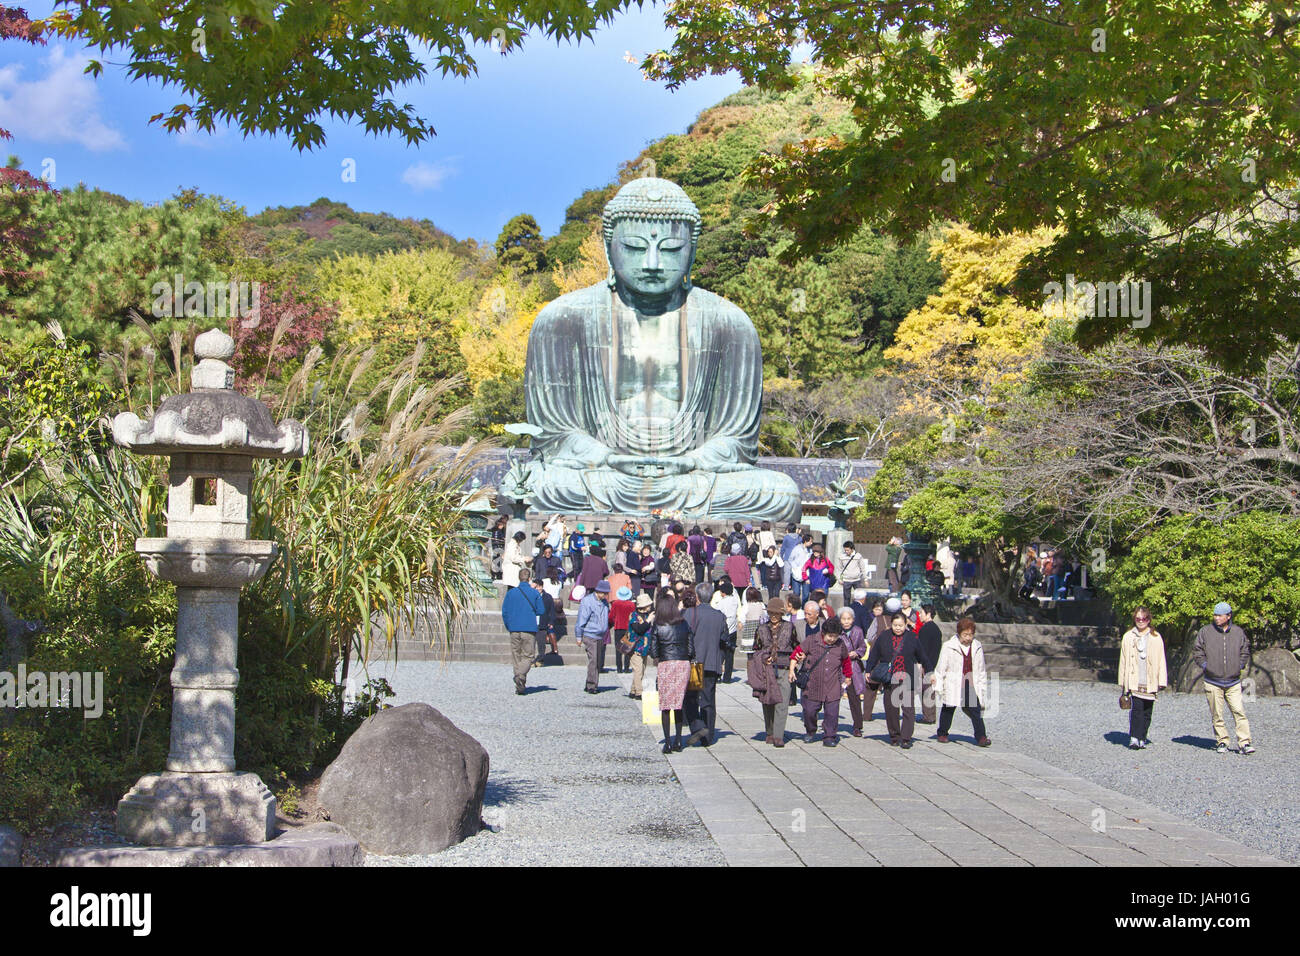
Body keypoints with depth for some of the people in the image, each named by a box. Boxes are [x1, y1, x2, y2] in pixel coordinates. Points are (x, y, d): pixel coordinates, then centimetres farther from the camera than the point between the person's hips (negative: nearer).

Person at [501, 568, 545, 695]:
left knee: (516, 656, 10)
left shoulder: (511, 593, 2)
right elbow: (541, 611, 0)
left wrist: (508, 627, 16)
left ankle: (519, 687, 9)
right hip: (530, 629, -2)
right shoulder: (535, 593, -2)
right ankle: (521, 675, -24)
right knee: (528, 656, 3)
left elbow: (504, 611, 3)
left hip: (514, 629, 2)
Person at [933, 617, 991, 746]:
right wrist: (938, 687, -5)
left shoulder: (977, 647, 6)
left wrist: (983, 687, 13)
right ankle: (942, 734, 27)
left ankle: (981, 737, -7)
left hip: (972, 686, 2)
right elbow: (941, 668, -3)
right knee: (948, 710, 11)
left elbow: (981, 670, 14)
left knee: (976, 710, -8)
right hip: (953, 686, -2)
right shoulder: (949, 647, -6)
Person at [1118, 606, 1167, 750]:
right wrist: (1123, 683, 9)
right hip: (1134, 681, -1)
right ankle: (1134, 738, -18)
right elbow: (1123, 661, 12)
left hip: (1149, 682, 1)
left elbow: (1161, 660, 6)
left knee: (1147, 712, 6)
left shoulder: (1155, 638, 7)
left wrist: (1161, 681, -1)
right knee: (1136, 708, -15)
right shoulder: (1128, 637, 8)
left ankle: (1143, 738, 15)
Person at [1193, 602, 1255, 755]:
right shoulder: (1205, 632, 0)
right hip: (1212, 683, 0)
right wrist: (1205, 666, -2)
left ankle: (1245, 743, -7)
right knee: (1217, 715, 2)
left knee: (1239, 712, -9)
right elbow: (1197, 652, 6)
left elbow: (1245, 652, 17)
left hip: (1233, 682, 0)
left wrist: (1240, 666, 6)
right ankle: (1222, 742, 13)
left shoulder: (1239, 632, 5)